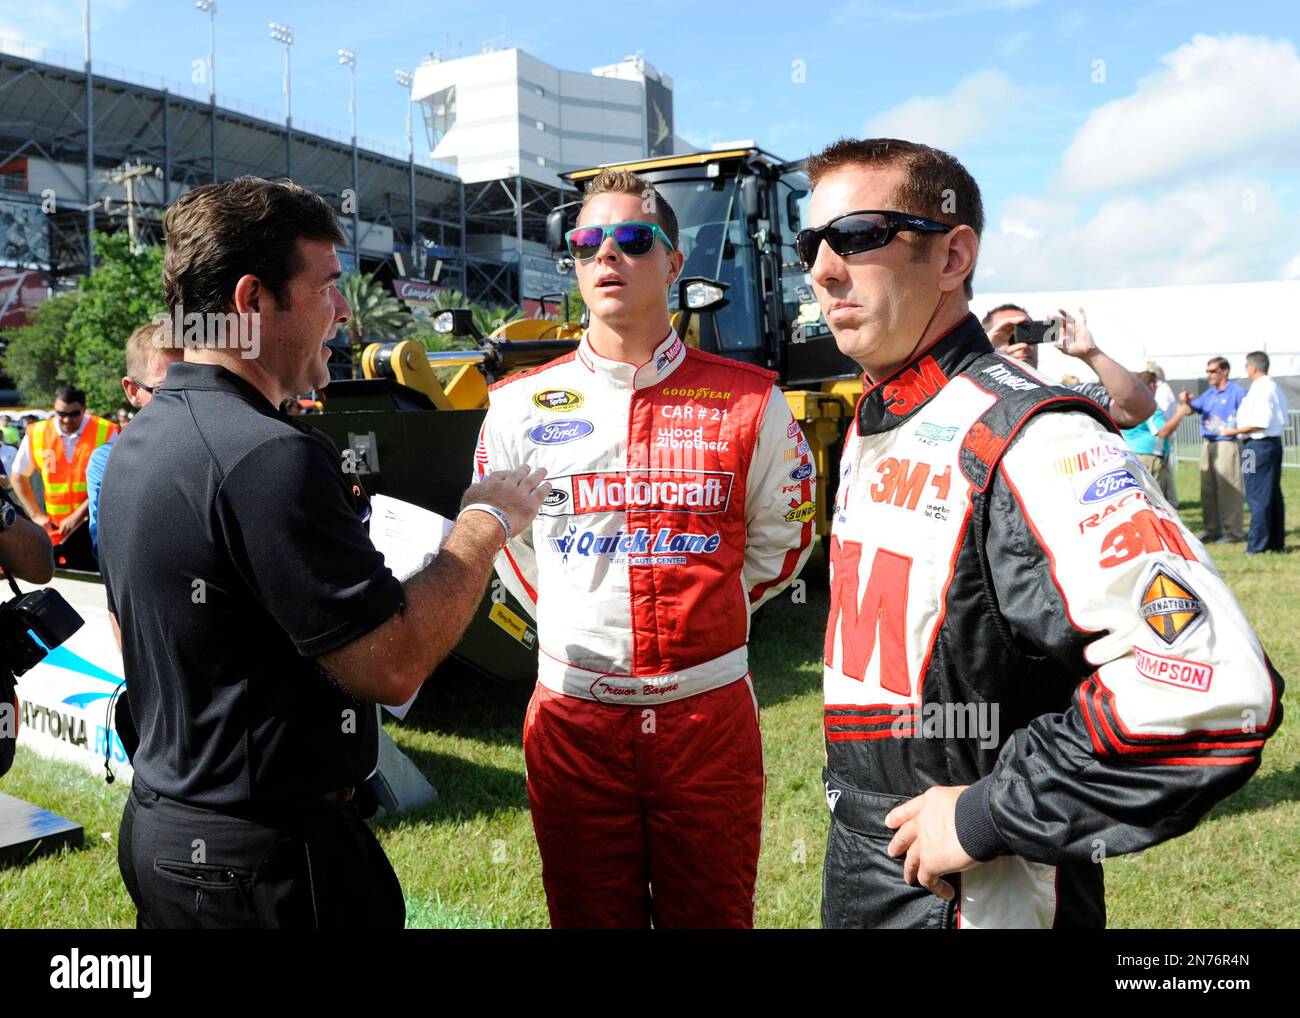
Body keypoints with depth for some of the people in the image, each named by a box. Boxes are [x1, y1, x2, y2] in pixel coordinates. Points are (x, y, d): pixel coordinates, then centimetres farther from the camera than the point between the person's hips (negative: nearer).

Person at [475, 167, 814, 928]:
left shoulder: (750, 402, -2)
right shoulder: (523, 405, 1)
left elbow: (781, 535, 12)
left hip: (710, 713, 0)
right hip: (573, 715, 1)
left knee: (713, 912, 15)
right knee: (589, 913, 16)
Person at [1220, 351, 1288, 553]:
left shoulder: (1259, 389, -16)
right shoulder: (1275, 388, 13)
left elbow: (1260, 423, -22)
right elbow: (1283, 421, 16)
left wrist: (1234, 431, -12)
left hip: (1257, 446, -9)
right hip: (1274, 442, 9)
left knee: (1257, 497, -5)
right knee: (1274, 495, 13)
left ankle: (1257, 544, -3)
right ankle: (1277, 542, 18)